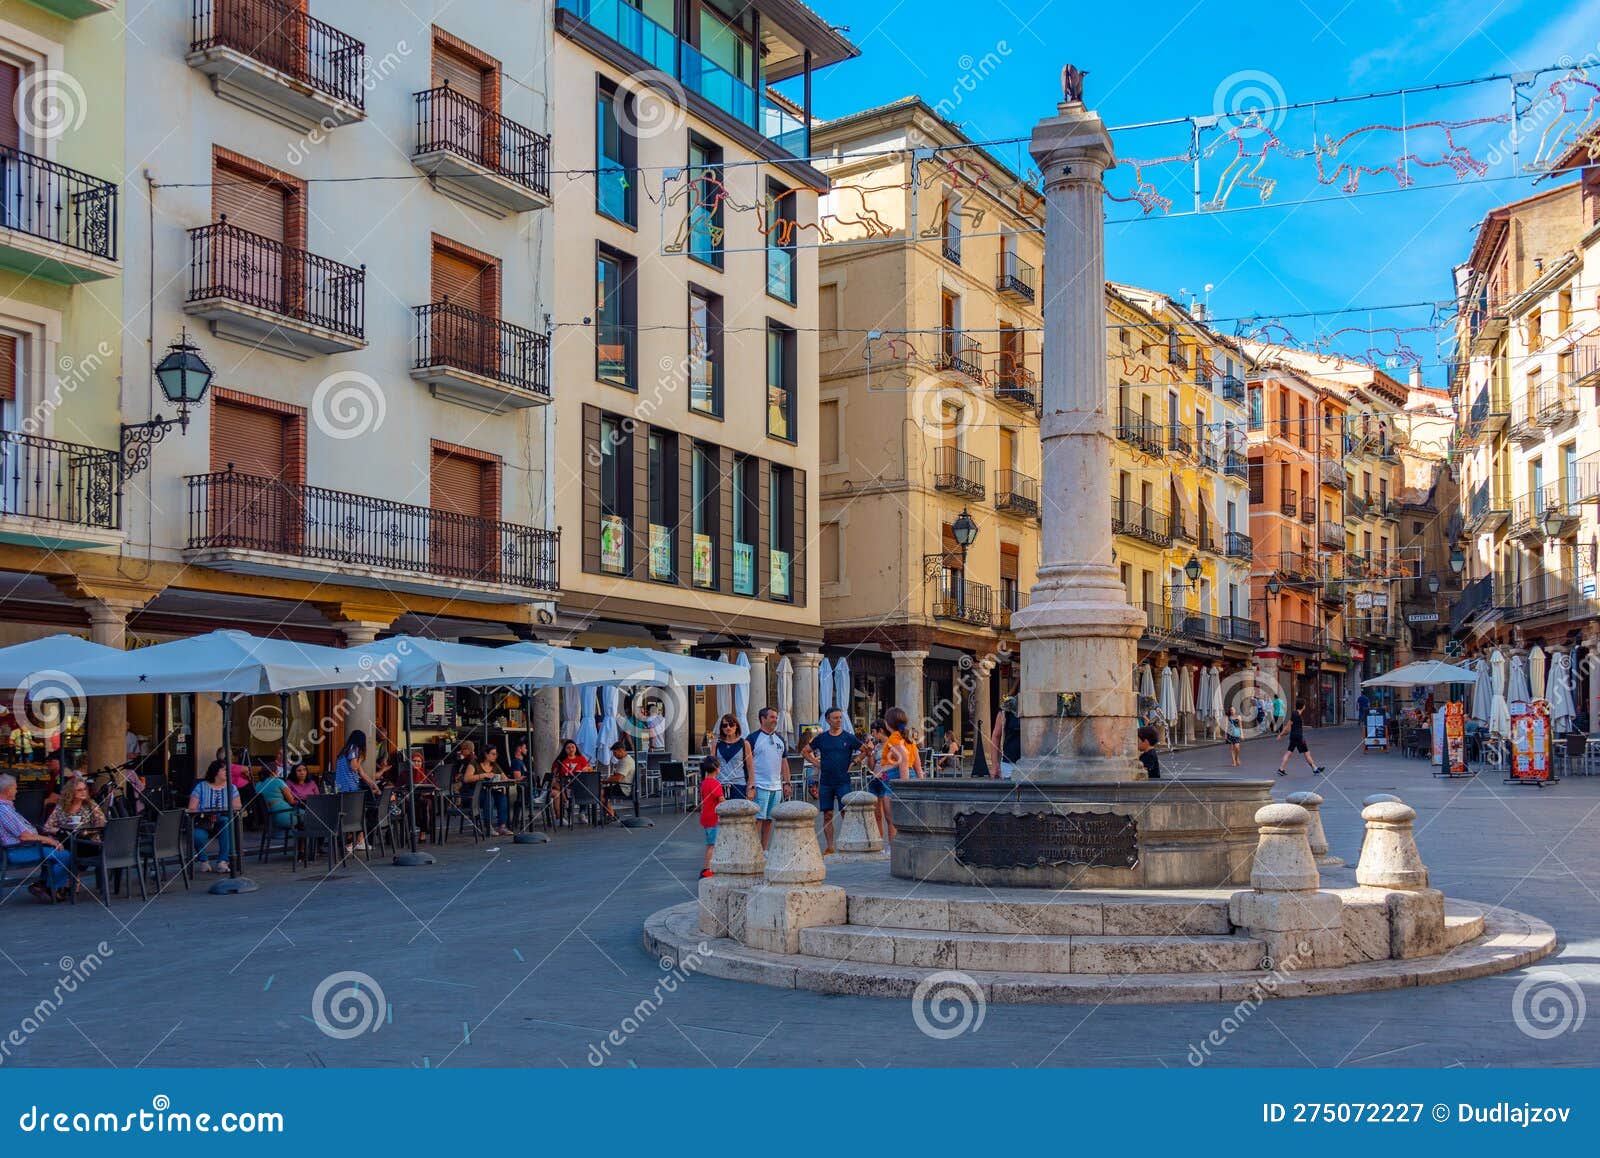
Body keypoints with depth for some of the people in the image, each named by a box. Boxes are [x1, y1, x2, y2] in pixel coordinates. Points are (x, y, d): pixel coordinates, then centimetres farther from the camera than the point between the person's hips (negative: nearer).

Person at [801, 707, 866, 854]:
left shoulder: (849, 737, 0)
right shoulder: (821, 738, 5)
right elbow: (804, 752, 16)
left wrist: (854, 762, 1)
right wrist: (817, 763, 5)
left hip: (843, 782, -2)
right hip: (825, 782, 2)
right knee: (827, 815, 3)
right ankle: (829, 847, 8)